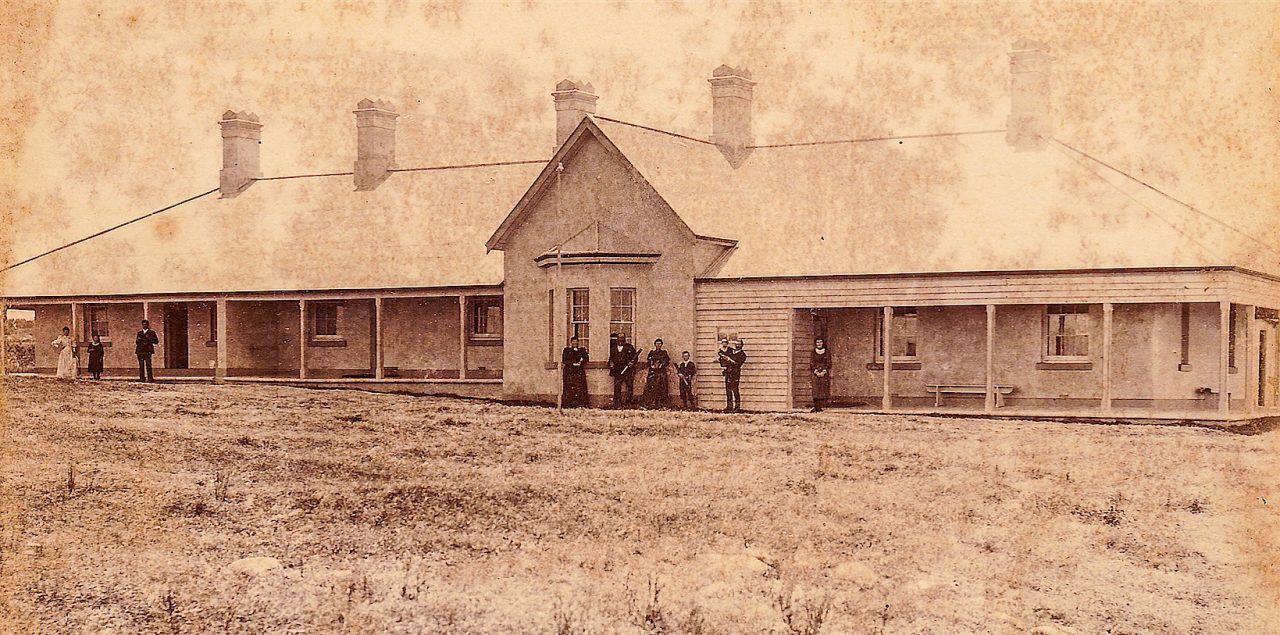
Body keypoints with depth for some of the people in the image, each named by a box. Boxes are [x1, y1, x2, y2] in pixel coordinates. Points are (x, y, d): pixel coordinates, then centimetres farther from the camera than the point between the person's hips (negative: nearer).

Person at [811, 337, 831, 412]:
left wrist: (823, 372, -10)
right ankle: (817, 407, -8)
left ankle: (820, 407, -3)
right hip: (816, 373, 0)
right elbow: (811, 363, 4)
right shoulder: (813, 352, 8)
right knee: (816, 390, -8)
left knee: (823, 391, -5)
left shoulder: (827, 352, 5)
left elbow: (829, 364, 2)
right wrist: (816, 372, -9)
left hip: (825, 374, 0)